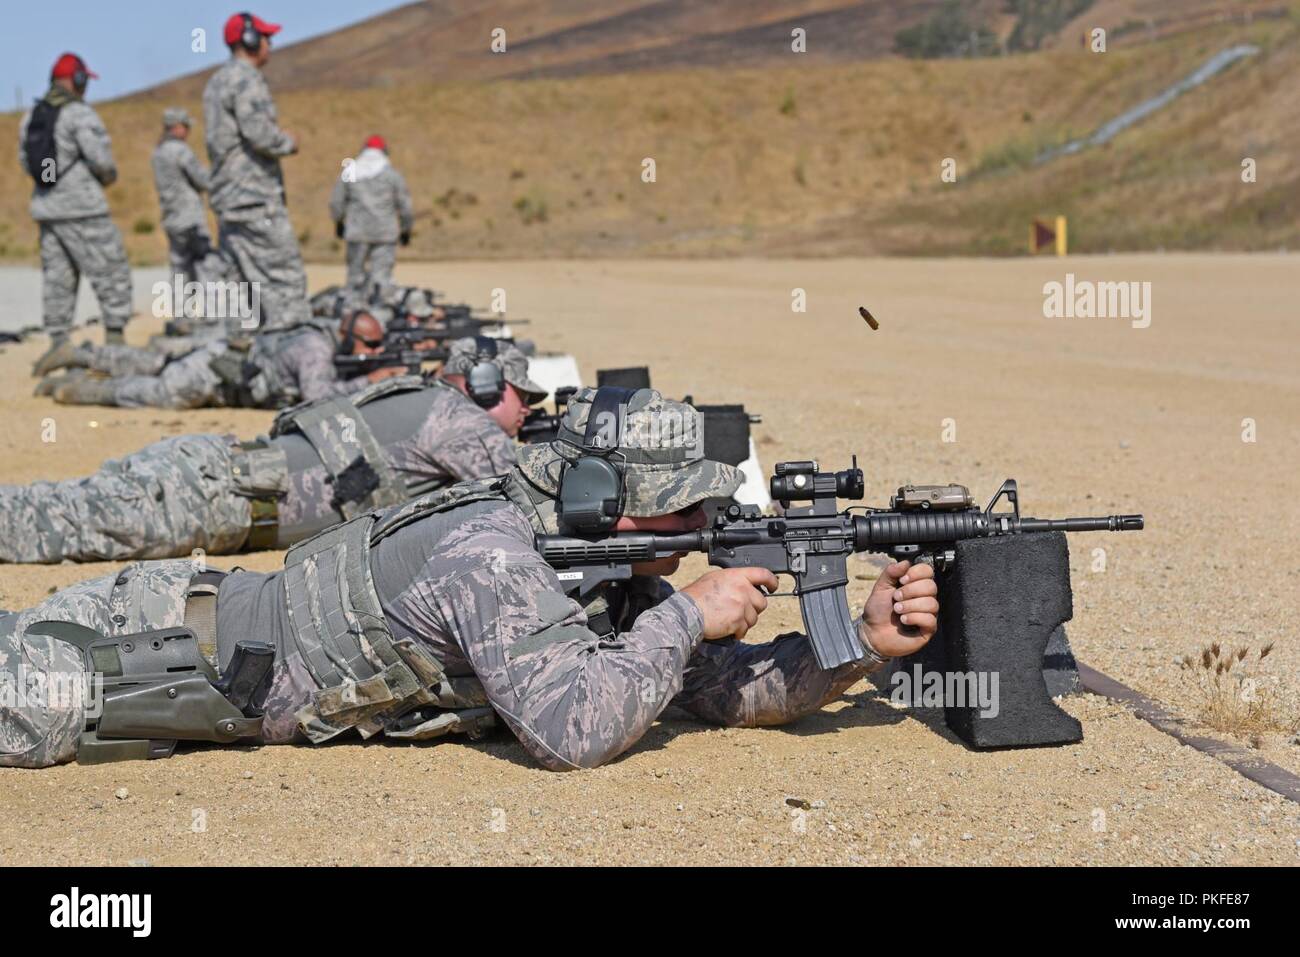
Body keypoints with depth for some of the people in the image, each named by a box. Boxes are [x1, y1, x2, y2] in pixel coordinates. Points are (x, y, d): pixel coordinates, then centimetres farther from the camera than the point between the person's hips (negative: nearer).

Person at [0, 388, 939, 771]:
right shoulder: (490, 554, -32)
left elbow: (730, 686, -1)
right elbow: (570, 730, -42)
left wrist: (866, 641, -15)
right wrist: (686, 613, -32)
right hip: (181, 641, -7)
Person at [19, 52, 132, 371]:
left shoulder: (30, 117, 10)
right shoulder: (80, 113, -13)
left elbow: (27, 162, 15)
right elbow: (101, 157, -21)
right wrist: (109, 175, -1)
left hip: (47, 207, 7)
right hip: (82, 209, -7)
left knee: (57, 279, 12)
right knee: (111, 274, 0)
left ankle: (58, 346, 12)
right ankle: (115, 340, -4)